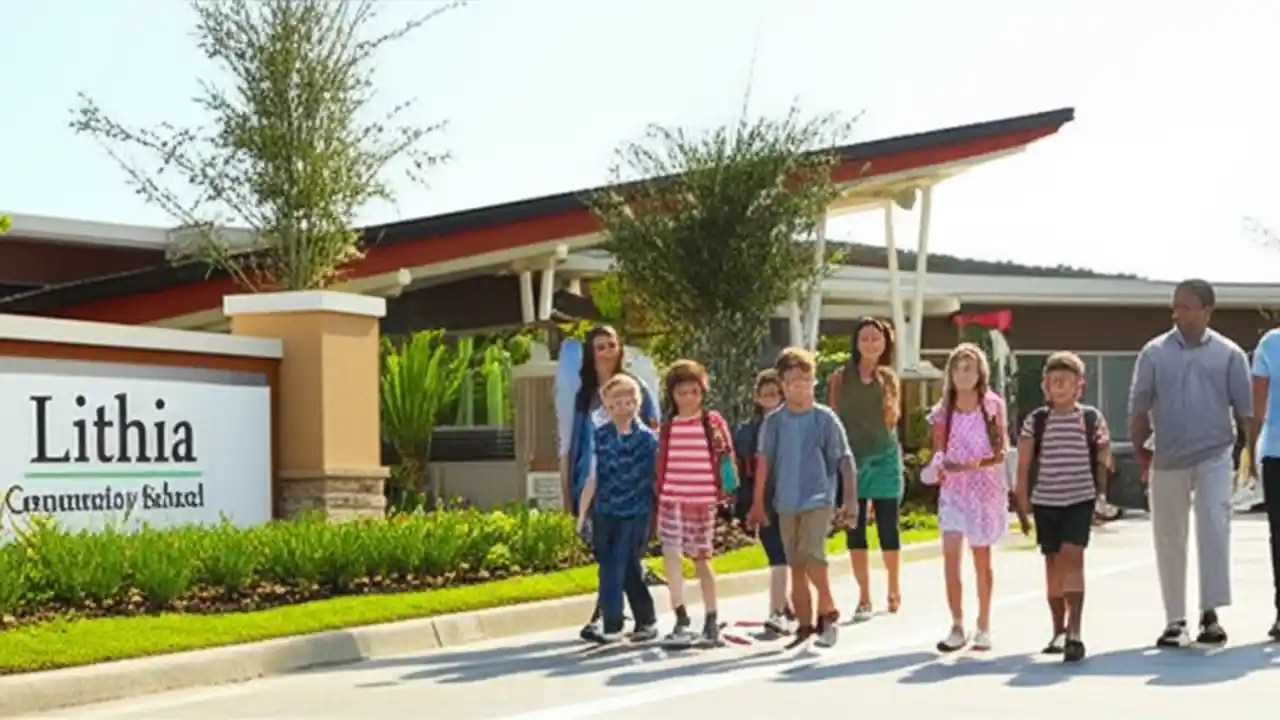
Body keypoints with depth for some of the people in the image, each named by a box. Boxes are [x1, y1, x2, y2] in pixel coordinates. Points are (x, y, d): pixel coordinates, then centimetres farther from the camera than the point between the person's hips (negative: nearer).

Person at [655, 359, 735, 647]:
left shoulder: (712, 421, 0)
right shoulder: (668, 426, 6)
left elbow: (727, 458, 2)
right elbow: (662, 463, 10)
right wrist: (659, 497, 8)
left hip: (703, 501, -2)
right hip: (672, 500, 2)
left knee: (701, 559, 7)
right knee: (670, 556, -9)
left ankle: (711, 622, 20)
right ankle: (682, 622, -7)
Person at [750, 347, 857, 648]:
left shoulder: (825, 418, -4)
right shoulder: (774, 421, 2)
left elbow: (845, 461, -3)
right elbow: (763, 462, 5)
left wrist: (851, 501, -5)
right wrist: (758, 503, 3)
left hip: (818, 499, -3)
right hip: (787, 502, 3)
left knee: (811, 554, -20)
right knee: (796, 566, 8)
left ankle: (827, 611, 0)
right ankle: (805, 625, 18)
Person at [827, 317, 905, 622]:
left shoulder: (889, 378, 5)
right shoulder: (841, 378, 3)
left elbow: (891, 421, -2)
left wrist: (884, 387, -11)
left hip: (884, 458, 0)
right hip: (851, 459, 0)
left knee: (888, 528, 4)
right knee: (855, 532, 2)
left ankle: (894, 591, 22)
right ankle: (864, 599, 10)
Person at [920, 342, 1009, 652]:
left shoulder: (992, 406, -3)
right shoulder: (943, 412, 2)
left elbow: (1000, 454, -4)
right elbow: (938, 452, 4)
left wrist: (976, 464, -21)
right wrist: (935, 469, -17)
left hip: (984, 489, -1)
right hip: (952, 490, 1)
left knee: (981, 558, 7)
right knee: (950, 557, -8)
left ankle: (983, 627, 17)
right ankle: (957, 627, -2)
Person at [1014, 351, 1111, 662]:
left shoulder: (1092, 418, -1)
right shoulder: (1035, 421, 0)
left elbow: (1103, 458, 10)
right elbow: (1023, 465, 2)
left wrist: (1099, 487, 9)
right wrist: (1022, 503, 0)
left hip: (1080, 500, -2)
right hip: (1045, 501, 2)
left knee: (1071, 558, -16)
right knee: (1053, 564, 10)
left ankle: (1074, 633, -19)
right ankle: (1058, 630, 25)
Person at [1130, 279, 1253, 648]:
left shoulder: (1229, 354, 3)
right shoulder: (1155, 352, 4)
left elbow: (1245, 409, 3)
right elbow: (1139, 407, 6)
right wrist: (1139, 450, 2)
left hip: (1214, 456, -2)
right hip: (1168, 461, 2)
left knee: (1214, 526, -16)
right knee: (1169, 539, 7)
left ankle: (1210, 612, -13)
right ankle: (1175, 620, 16)